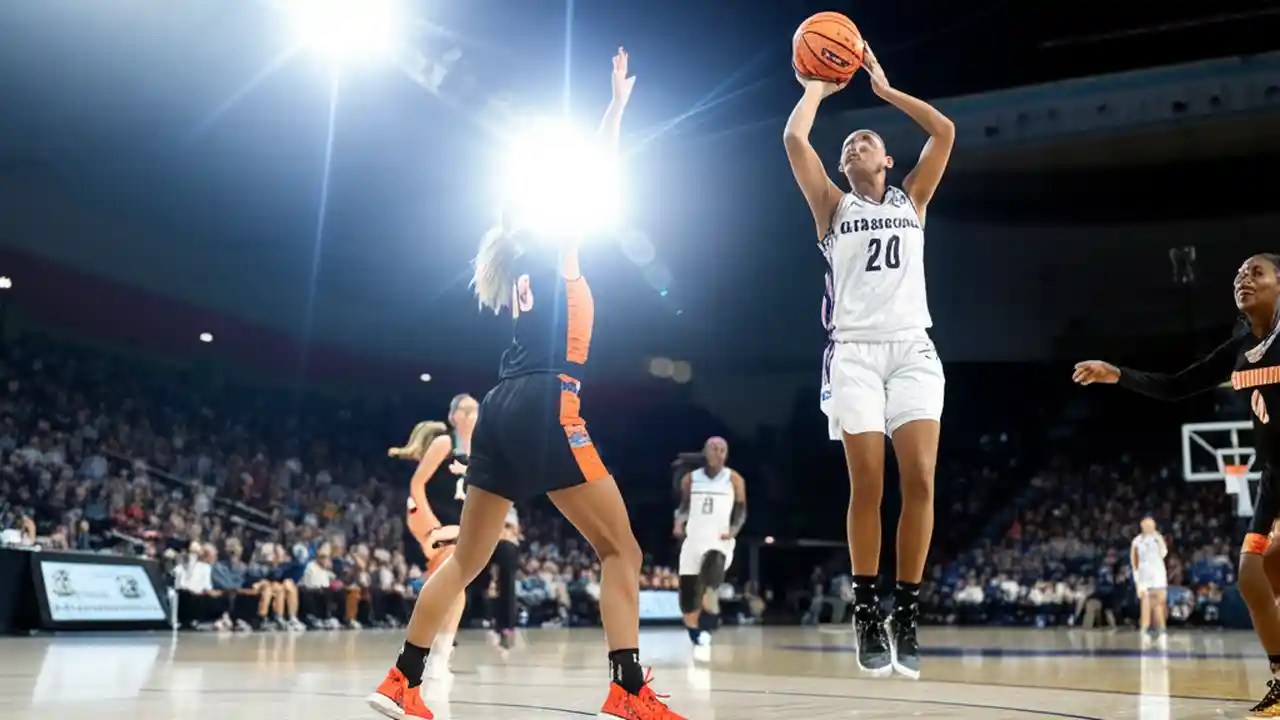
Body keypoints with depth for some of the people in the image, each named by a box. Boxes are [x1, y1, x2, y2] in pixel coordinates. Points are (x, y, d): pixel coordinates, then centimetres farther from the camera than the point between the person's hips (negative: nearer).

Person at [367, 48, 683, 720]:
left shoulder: (528, 270, 23)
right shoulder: (556, 253, 5)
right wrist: (618, 101, 13)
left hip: (503, 408, 8)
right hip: (545, 406, -8)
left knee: (467, 558, 11)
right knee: (621, 548, -6)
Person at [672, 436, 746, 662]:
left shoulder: (734, 480, 2)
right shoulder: (690, 479, 7)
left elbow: (741, 510, 6)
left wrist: (733, 530, -12)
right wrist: (679, 523, -3)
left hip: (719, 542, -3)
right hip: (693, 541, 3)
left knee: (709, 587, -31)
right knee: (687, 601, 2)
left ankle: (705, 636, -18)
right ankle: (697, 642, 24)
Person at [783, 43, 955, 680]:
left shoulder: (912, 201, 19)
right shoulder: (833, 207, 16)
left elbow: (945, 132, 8)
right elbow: (794, 139, 4)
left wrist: (883, 87, 15)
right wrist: (816, 87, 19)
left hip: (912, 348, 1)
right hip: (854, 351, -1)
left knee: (920, 480, -11)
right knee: (867, 484, -9)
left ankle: (906, 613, -1)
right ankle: (866, 613, 1)